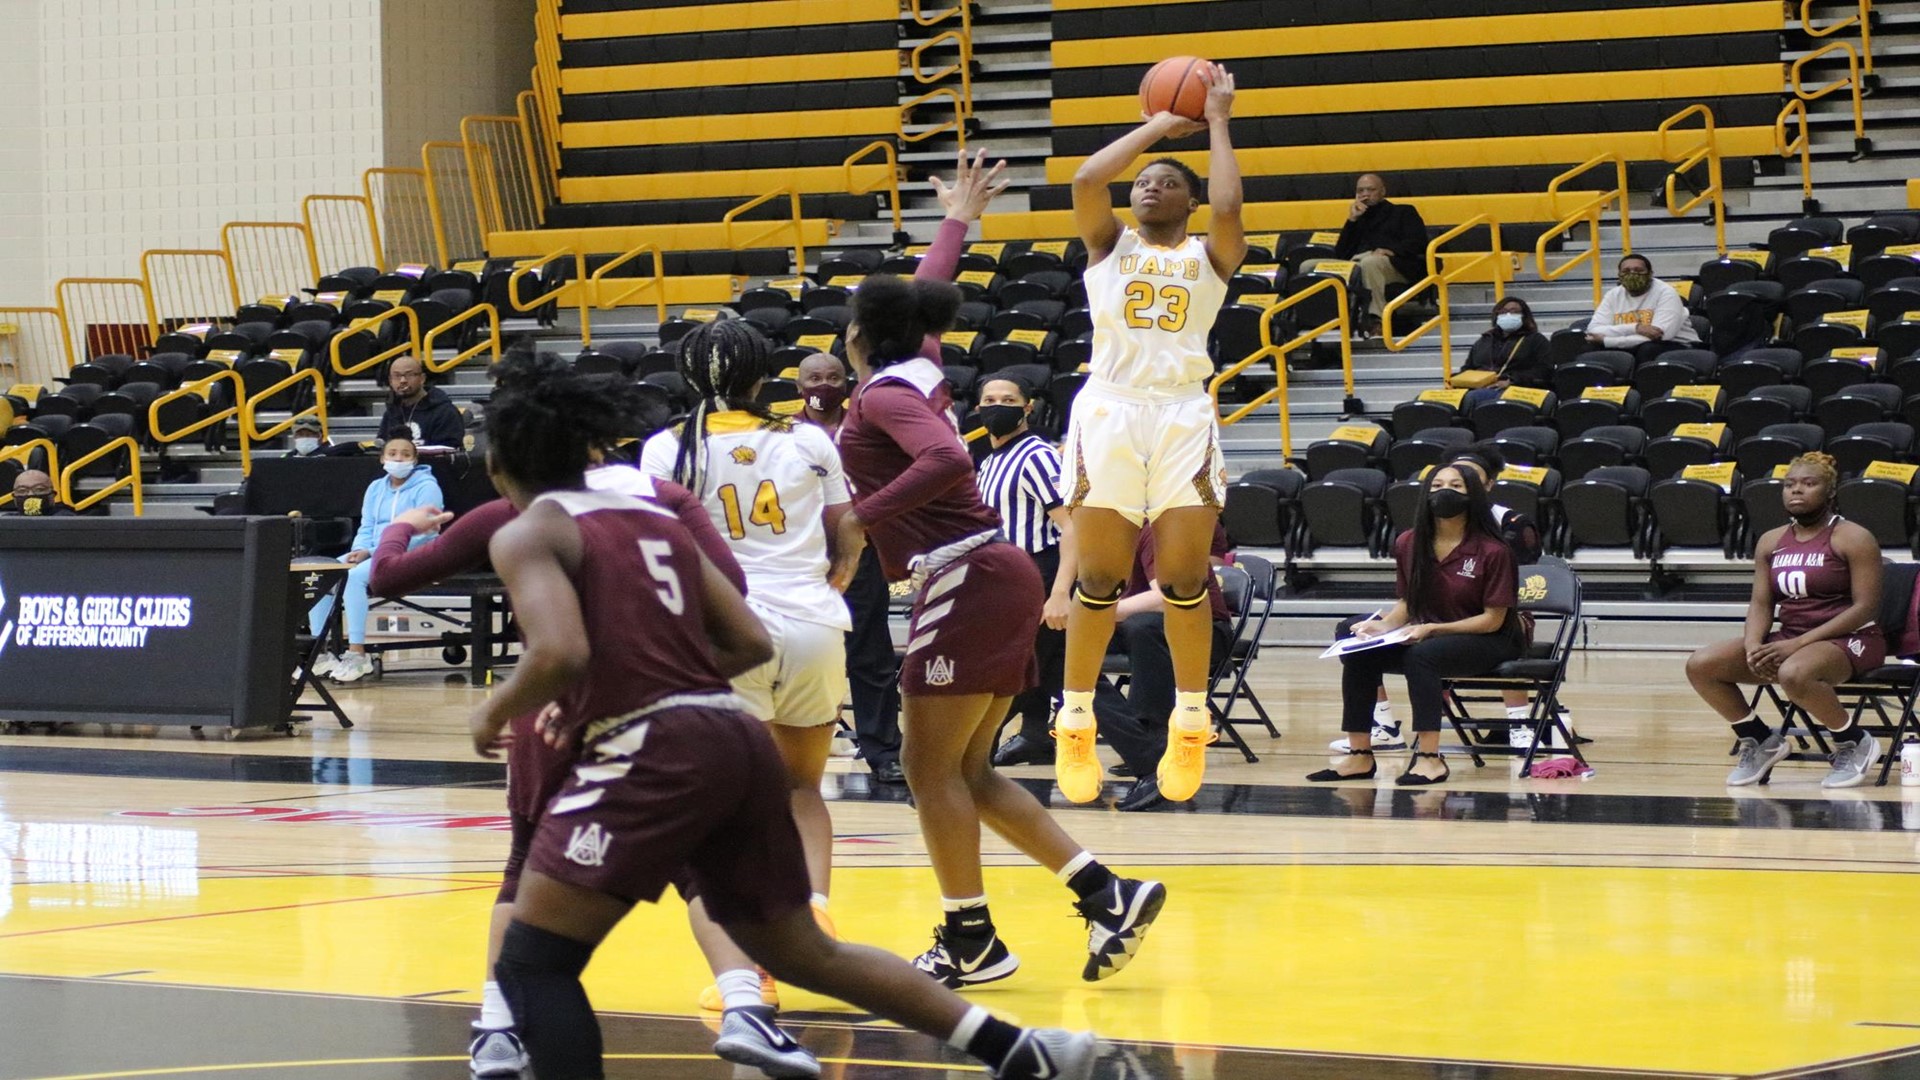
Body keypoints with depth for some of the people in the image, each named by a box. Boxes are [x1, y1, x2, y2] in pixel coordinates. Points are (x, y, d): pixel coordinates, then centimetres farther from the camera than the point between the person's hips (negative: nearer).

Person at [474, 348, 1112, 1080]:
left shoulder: (527, 535, 0)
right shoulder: (654, 519, 22)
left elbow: (561, 654, -18)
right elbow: (751, 643, 19)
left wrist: (498, 713, 1)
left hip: (655, 755, -8)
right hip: (740, 741, 8)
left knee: (532, 965, 0)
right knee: (805, 953, 21)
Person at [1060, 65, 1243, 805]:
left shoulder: (1208, 256, 13)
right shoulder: (1109, 245, 15)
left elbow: (1228, 207, -8)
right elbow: (1086, 180, -3)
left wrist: (1217, 123, 3)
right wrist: (1158, 126, 6)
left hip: (1183, 416, 0)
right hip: (1110, 411, 0)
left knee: (1185, 579, -2)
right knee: (1098, 579, 1)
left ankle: (1191, 726, 9)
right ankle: (1075, 724, 10)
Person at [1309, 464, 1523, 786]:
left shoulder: (1493, 551, -14)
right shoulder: (1409, 544, 2)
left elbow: (1493, 619, -13)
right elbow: (1407, 603, 12)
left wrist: (1432, 629, -22)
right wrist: (1385, 625, -11)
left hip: (1487, 643, -6)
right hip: (1425, 635, 6)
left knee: (1421, 655, -35)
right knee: (1359, 654, -16)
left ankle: (1429, 757, -34)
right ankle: (1359, 756, -13)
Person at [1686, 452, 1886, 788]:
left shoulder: (1853, 539, -9)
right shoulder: (1771, 542, 10)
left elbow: (1866, 607, -15)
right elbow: (1761, 603, 9)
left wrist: (1799, 643, -22)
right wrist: (1753, 645, -16)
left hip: (1849, 640, -7)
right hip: (1788, 639, 7)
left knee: (1794, 675, -40)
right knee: (1700, 666, -11)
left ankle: (1855, 744, -14)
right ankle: (1760, 741, 8)